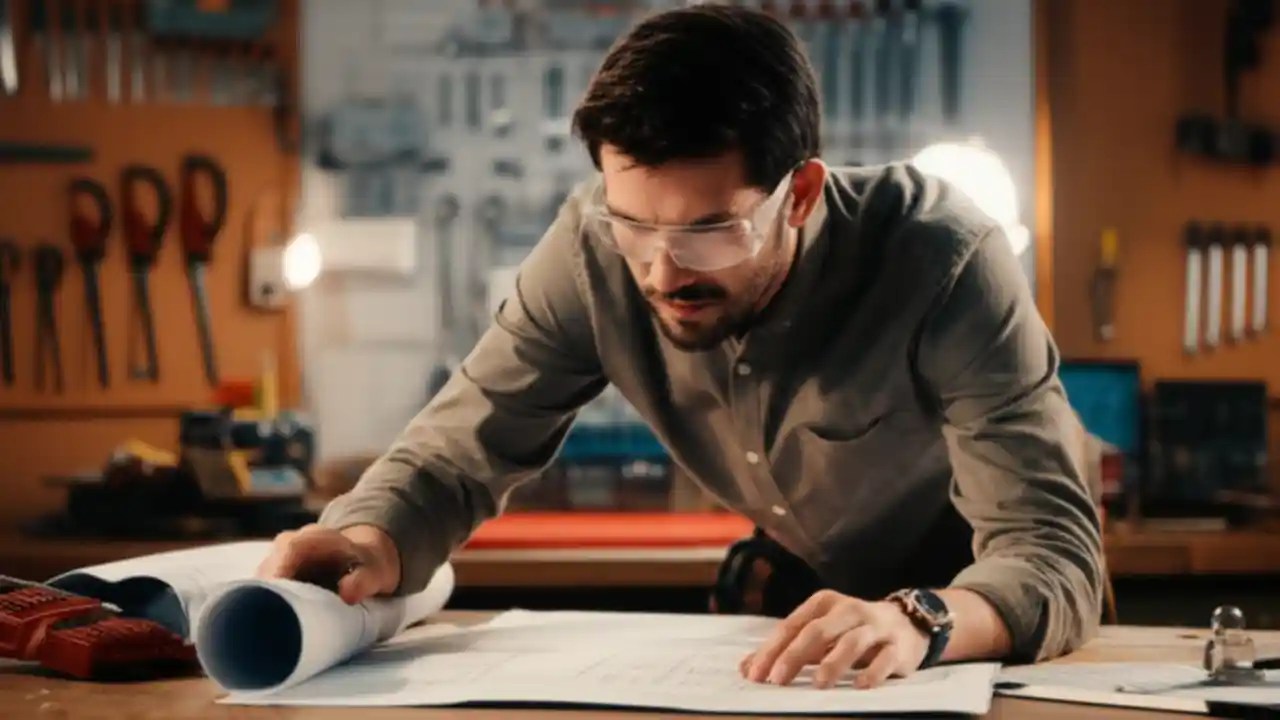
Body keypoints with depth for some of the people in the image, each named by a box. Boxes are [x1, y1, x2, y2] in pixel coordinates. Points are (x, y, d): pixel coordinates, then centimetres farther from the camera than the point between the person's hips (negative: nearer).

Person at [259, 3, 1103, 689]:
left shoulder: (943, 263, -31)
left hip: (978, 627, -2)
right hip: (795, 604, 2)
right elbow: (458, 449, -15)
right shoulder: (592, 250, -23)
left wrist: (917, 621, -55)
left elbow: (1058, 552, -35)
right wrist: (373, 540, -37)